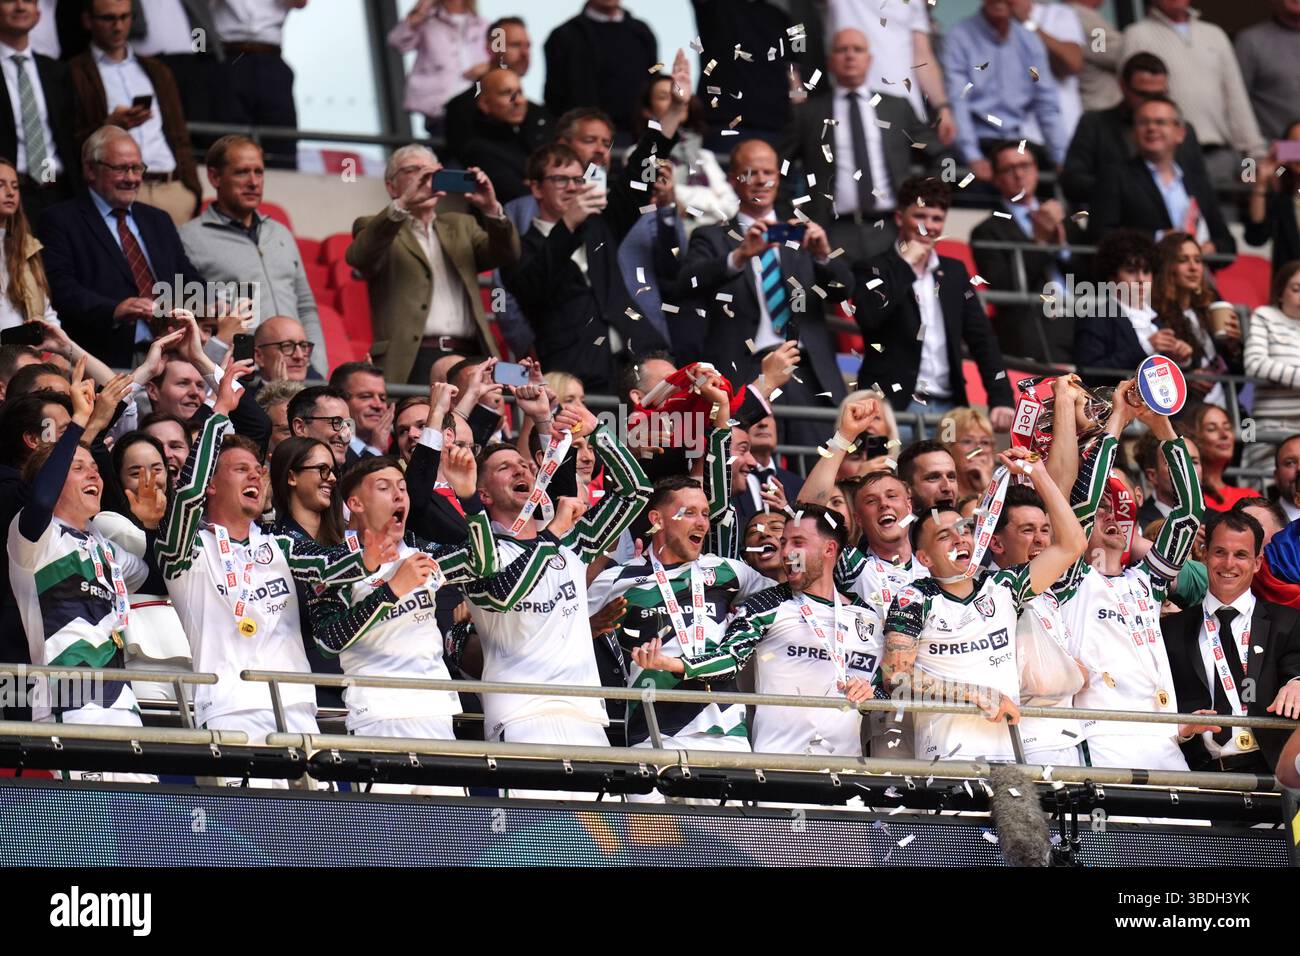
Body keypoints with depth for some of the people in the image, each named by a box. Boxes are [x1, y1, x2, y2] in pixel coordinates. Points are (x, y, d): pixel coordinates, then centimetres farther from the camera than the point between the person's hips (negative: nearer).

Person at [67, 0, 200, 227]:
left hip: (173, 190, 4)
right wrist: (109, 127, -15)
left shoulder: (156, 72, 24)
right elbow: (72, 146, 0)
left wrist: (192, 191, 9)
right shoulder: (75, 74, 7)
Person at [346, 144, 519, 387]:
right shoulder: (378, 229, 14)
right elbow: (359, 257, -9)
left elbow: (507, 255, 12)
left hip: (469, 358, 3)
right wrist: (404, 204, -21)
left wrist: (492, 209, -7)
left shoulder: (460, 226, 26)